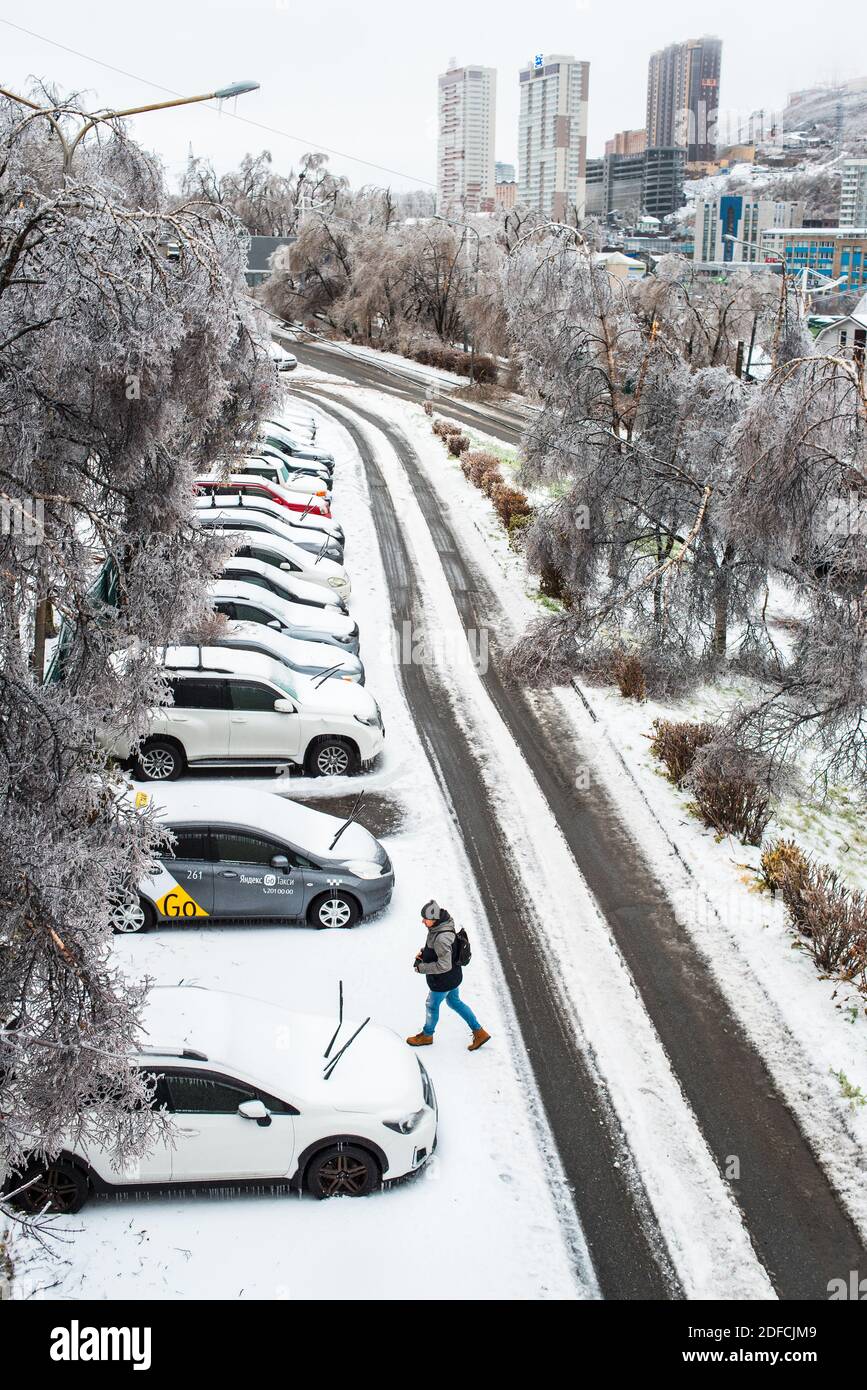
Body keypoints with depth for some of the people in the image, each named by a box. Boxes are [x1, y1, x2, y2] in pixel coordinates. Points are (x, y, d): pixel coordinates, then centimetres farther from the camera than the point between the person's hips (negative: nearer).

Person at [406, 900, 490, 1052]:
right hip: (454, 975, 9)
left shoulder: (442, 938, -37)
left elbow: (444, 965, -33)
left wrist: (422, 968, -23)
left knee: (432, 1006, 18)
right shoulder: (443, 923, -8)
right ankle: (479, 1032, 36)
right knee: (454, 1001, 27)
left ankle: (427, 1035, 46)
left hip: (443, 981, -9)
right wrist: (424, 951, -1)